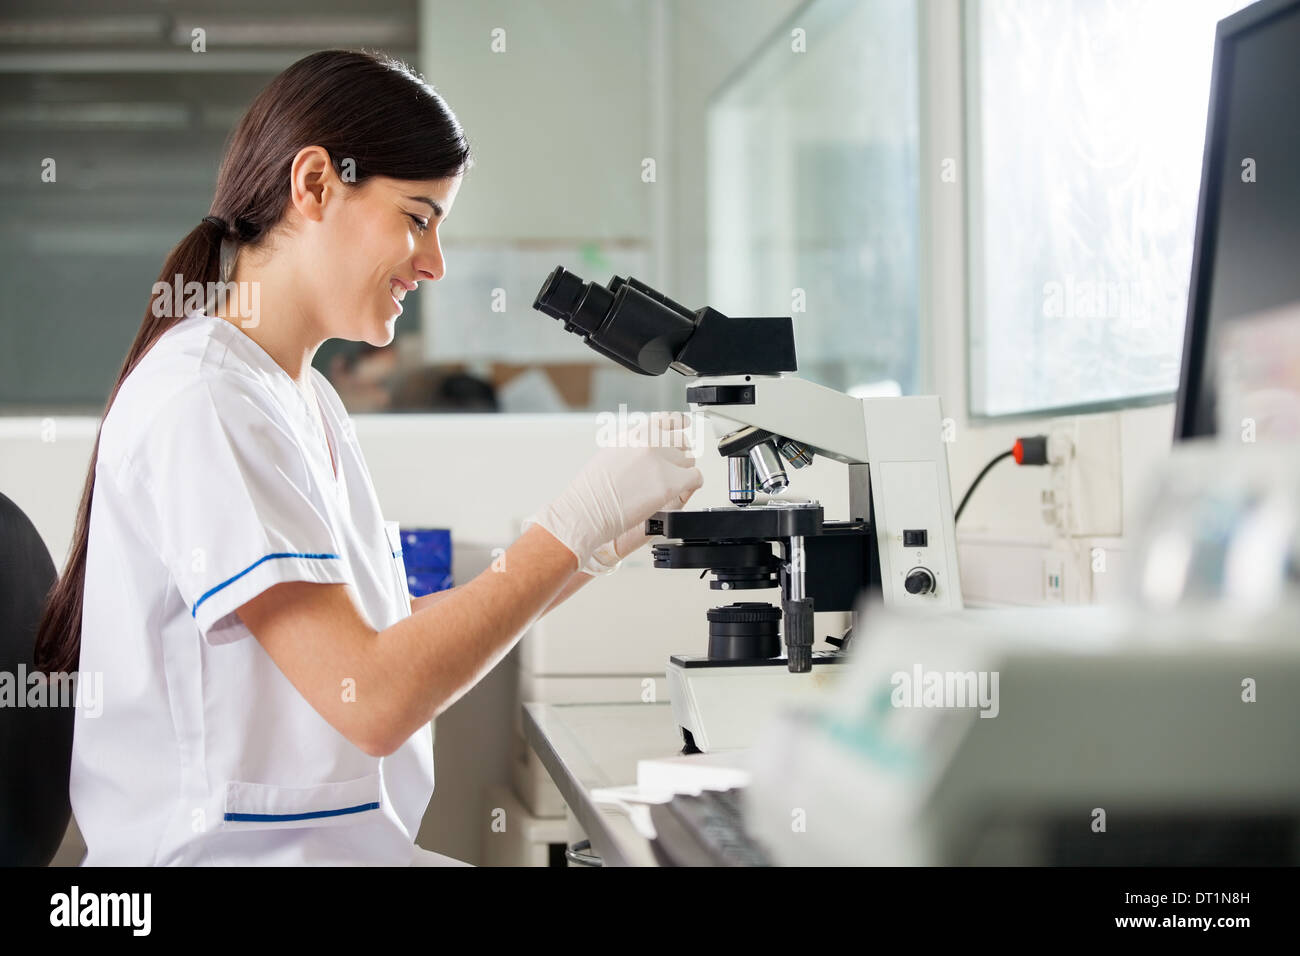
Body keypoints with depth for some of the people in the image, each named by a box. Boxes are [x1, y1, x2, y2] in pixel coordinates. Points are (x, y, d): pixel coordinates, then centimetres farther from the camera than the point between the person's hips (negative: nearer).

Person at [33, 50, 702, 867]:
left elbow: (398, 631, 11)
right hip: (233, 849, -9)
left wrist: (609, 537, 3)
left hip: (343, 840, 9)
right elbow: (373, 698, -21)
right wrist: (575, 525, -17)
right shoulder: (202, 406, -16)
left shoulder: (306, 398, 15)